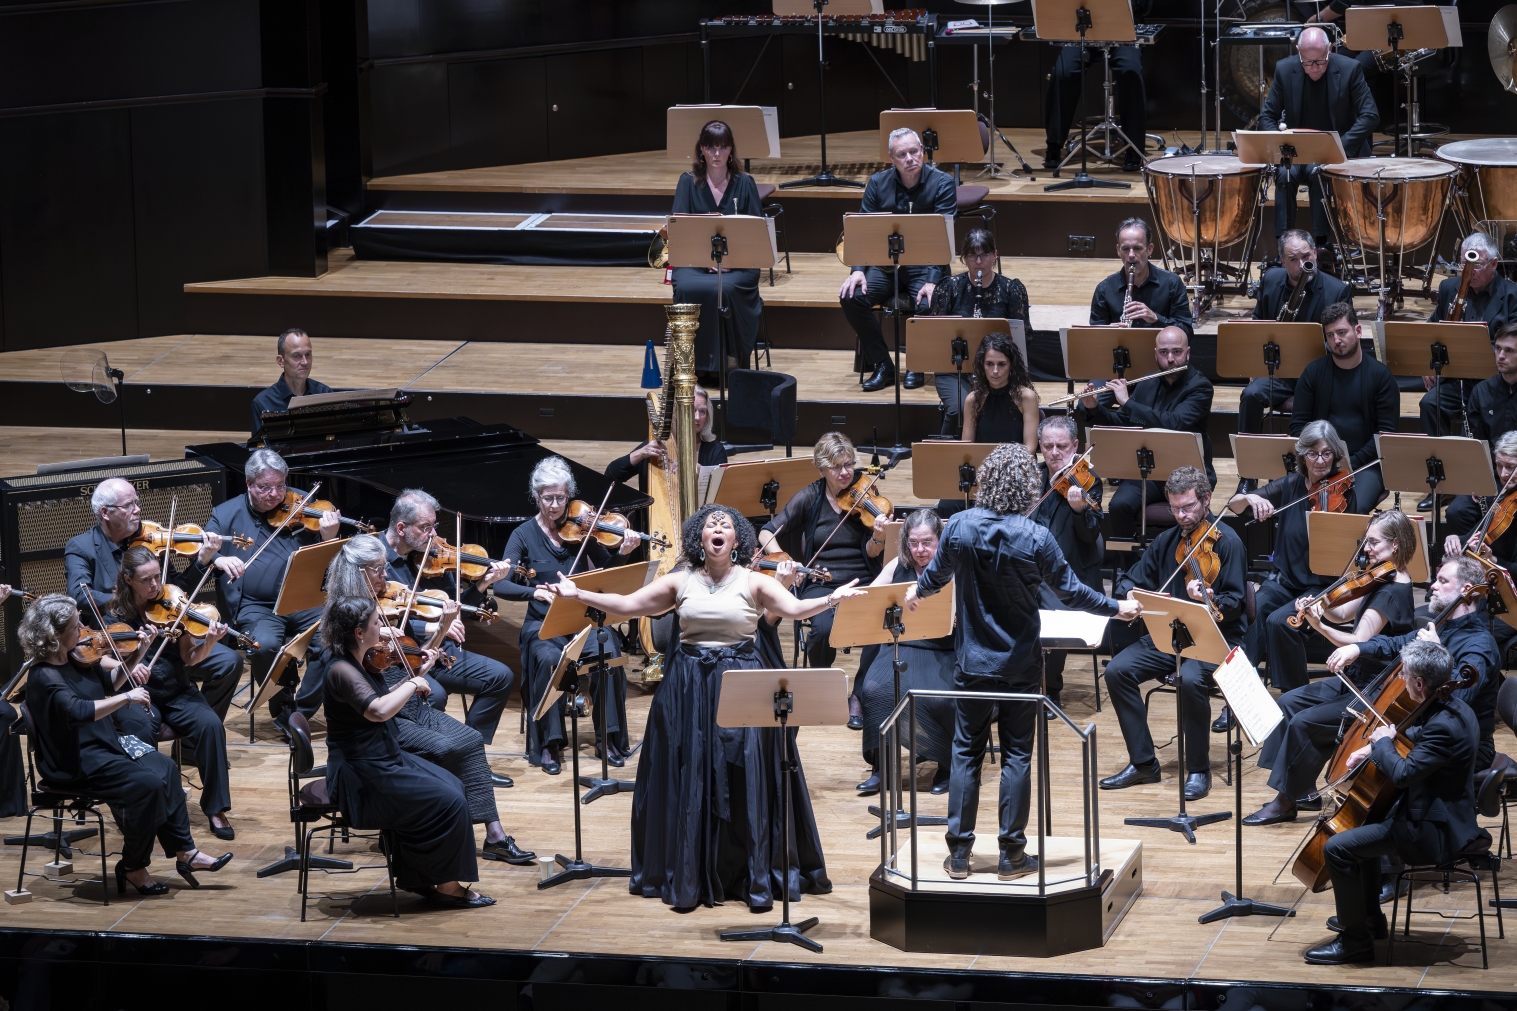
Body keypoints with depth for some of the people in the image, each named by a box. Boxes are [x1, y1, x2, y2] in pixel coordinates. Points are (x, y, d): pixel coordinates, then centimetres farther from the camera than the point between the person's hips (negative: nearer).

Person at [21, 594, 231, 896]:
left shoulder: (75, 661, 5)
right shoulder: (44, 678, -23)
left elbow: (107, 687, 22)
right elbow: (77, 711, -40)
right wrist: (127, 698, -37)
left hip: (104, 747, 10)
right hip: (75, 766, -10)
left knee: (165, 767, 7)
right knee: (148, 784, -21)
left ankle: (185, 853, 11)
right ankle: (133, 869, -5)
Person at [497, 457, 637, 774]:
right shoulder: (524, 535, -1)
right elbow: (501, 585, -11)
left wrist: (624, 554, -21)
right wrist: (535, 592, -29)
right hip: (543, 625, -1)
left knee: (608, 654, -29)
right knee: (549, 659, -34)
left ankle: (609, 738, -15)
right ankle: (548, 744, -22)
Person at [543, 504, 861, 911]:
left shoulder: (753, 583, 0)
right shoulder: (680, 582, 7)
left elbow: (795, 609, -12)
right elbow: (627, 605, 7)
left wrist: (831, 600, -30)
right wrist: (577, 595, 1)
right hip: (688, 686, 2)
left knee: (745, 779, -5)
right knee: (688, 781, 2)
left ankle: (756, 878, 2)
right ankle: (688, 879, 9)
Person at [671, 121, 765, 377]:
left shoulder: (744, 183, 8)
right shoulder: (688, 182, 8)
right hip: (694, 261, 0)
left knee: (724, 289, -34)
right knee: (688, 288, -33)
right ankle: (695, 362, -23)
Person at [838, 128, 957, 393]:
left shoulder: (942, 183, -8)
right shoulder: (878, 184, 2)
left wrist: (932, 281, -28)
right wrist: (857, 270, -18)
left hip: (926, 265, -3)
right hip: (886, 264, 3)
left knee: (926, 305, -34)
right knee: (852, 298, -23)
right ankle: (882, 366, -8)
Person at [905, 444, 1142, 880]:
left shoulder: (959, 527, -9)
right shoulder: (1035, 538, -16)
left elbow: (937, 574, 8)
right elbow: (1070, 591, -7)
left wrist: (917, 590, 32)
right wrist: (1116, 608, 10)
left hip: (972, 663, 2)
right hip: (1020, 664, -2)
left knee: (966, 752, 11)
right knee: (1016, 755, 7)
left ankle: (959, 853, 11)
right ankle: (1012, 855, 10)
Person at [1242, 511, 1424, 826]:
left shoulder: (1392, 593, -22)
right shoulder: (1382, 582, 7)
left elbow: (1357, 643, -27)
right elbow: (1344, 614, 7)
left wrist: (1319, 627, -36)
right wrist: (1319, 608, -13)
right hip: (1355, 680, 10)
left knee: (1303, 723, -17)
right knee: (1290, 701, 6)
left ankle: (1286, 802, -3)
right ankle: (1302, 788, 9)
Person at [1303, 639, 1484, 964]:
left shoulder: (1444, 727, -29)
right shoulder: (1454, 709, 4)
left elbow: (1402, 773, -34)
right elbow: (1419, 738, 23)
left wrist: (1383, 742, -15)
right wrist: (1373, 748, 10)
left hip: (1433, 831, -11)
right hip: (1444, 817, 11)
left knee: (1338, 848, -15)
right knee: (1363, 821, 32)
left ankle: (1355, 941, -5)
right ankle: (1369, 917, 40)